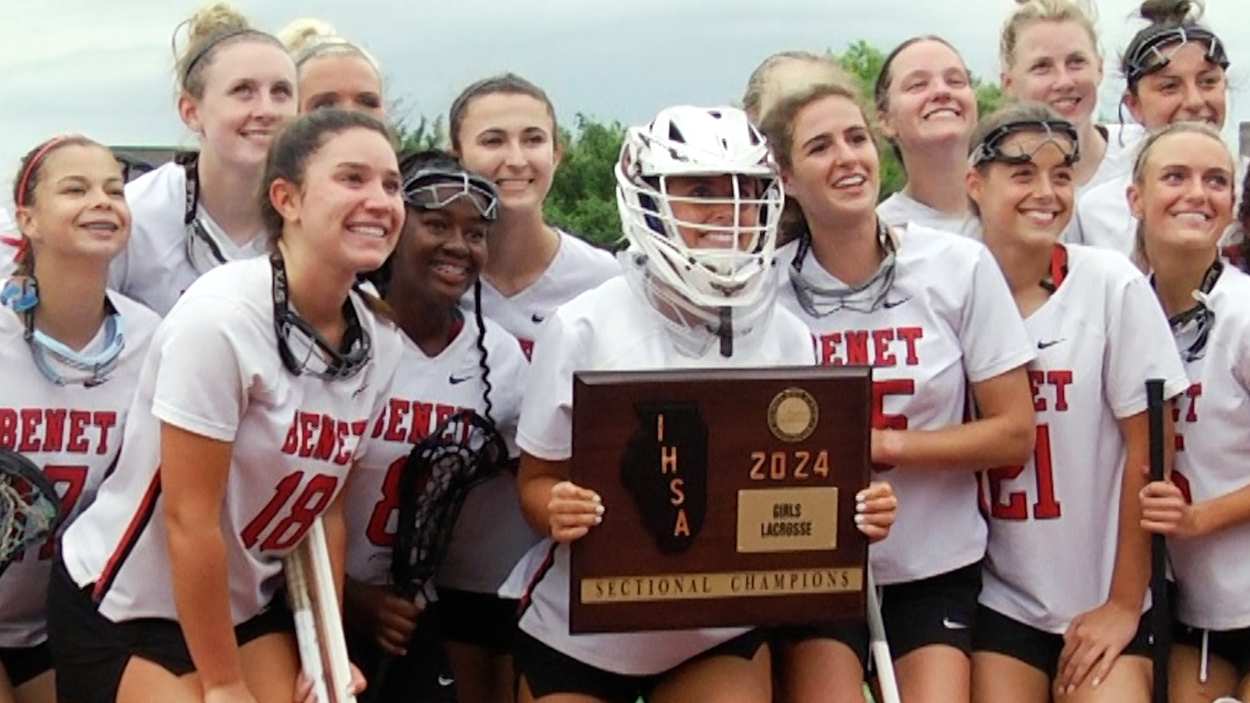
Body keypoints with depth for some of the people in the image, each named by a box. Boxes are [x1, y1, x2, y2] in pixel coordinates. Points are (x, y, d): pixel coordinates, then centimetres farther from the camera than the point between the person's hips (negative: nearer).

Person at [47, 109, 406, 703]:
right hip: (123, 609, -6)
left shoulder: (379, 343, -4)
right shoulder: (220, 319, -24)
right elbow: (189, 520, -22)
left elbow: (325, 503, 5)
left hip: (246, 603, 6)